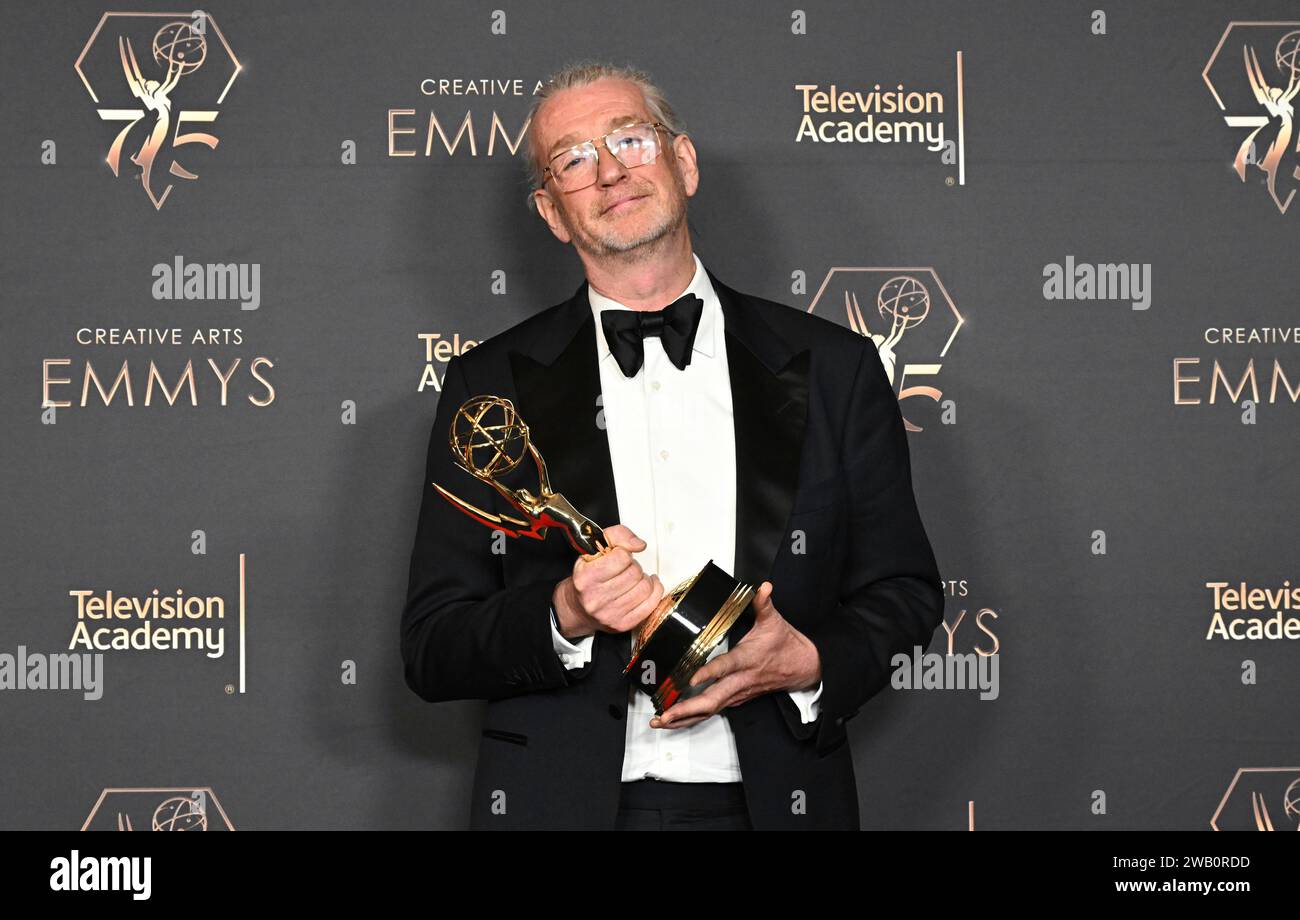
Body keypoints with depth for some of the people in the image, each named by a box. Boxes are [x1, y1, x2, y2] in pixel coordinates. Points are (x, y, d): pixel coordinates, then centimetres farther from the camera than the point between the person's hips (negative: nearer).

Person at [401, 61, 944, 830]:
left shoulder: (833, 369, 3)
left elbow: (904, 591, 7)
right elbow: (431, 651, -1)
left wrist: (811, 663, -12)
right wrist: (565, 620, -19)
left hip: (773, 801, 1)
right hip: (563, 804, 0)